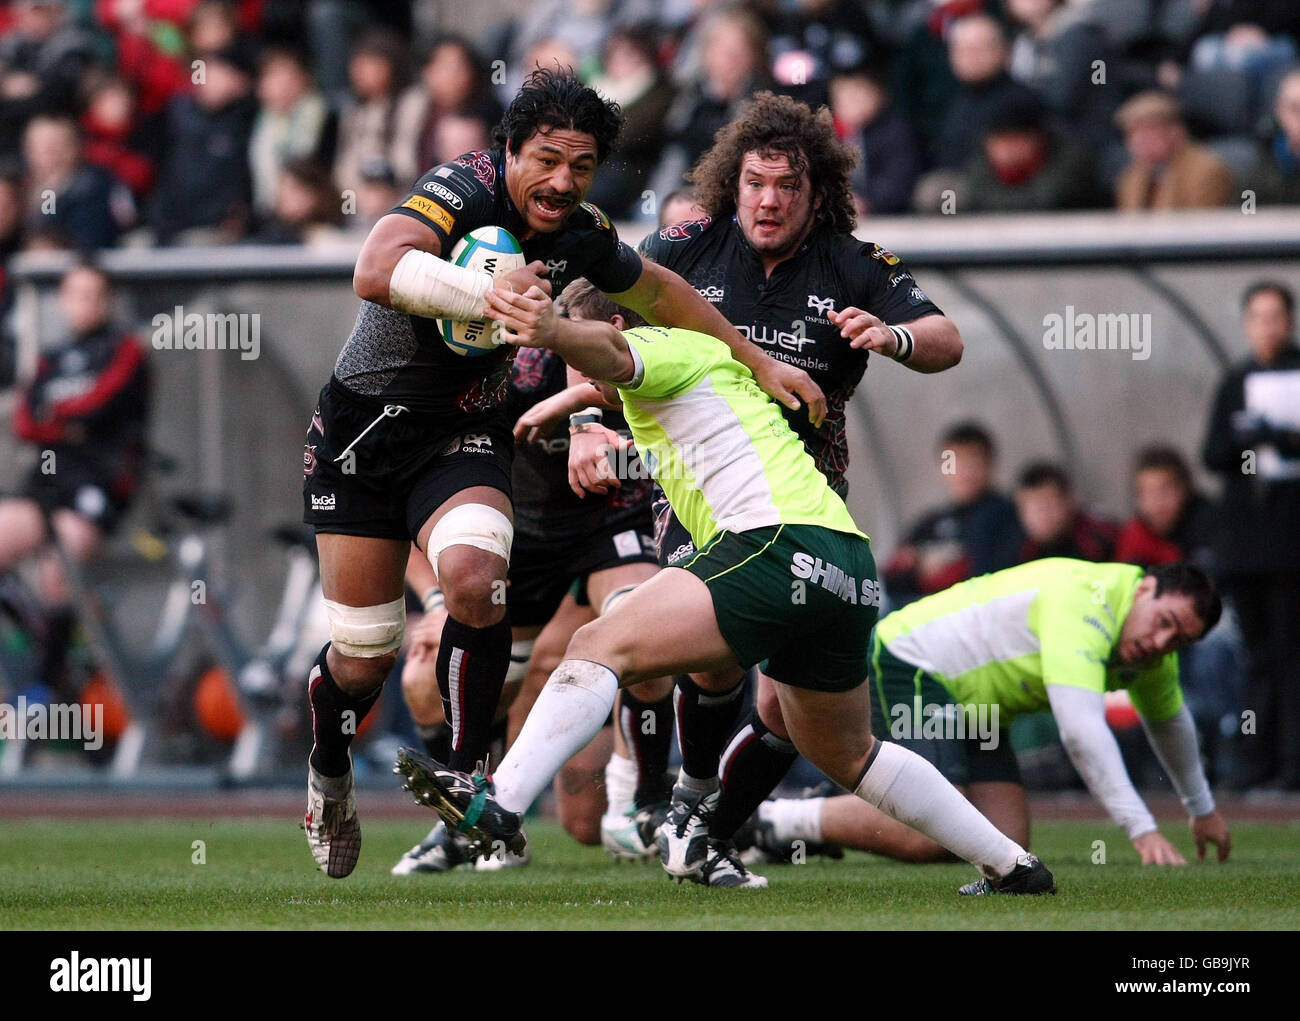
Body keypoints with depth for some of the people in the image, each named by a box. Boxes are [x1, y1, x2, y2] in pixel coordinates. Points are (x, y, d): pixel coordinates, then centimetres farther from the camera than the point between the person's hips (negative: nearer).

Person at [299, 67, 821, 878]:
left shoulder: (580, 236, -6)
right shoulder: (462, 191, -25)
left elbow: (660, 292, 15)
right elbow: (377, 272, -44)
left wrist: (759, 362, 17)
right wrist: (494, 296, -52)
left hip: (465, 434, 3)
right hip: (364, 427, -3)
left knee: (475, 577, -29)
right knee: (364, 655, 0)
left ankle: (468, 776, -14)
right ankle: (328, 778, 34)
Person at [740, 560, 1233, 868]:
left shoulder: (1152, 647, 2)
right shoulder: (1082, 608, -29)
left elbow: (1168, 719, 25)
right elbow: (1081, 730, -39)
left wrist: (1202, 809, 37)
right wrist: (1142, 830, -41)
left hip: (973, 709, 10)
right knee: (930, 839, -28)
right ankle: (770, 819, -11)